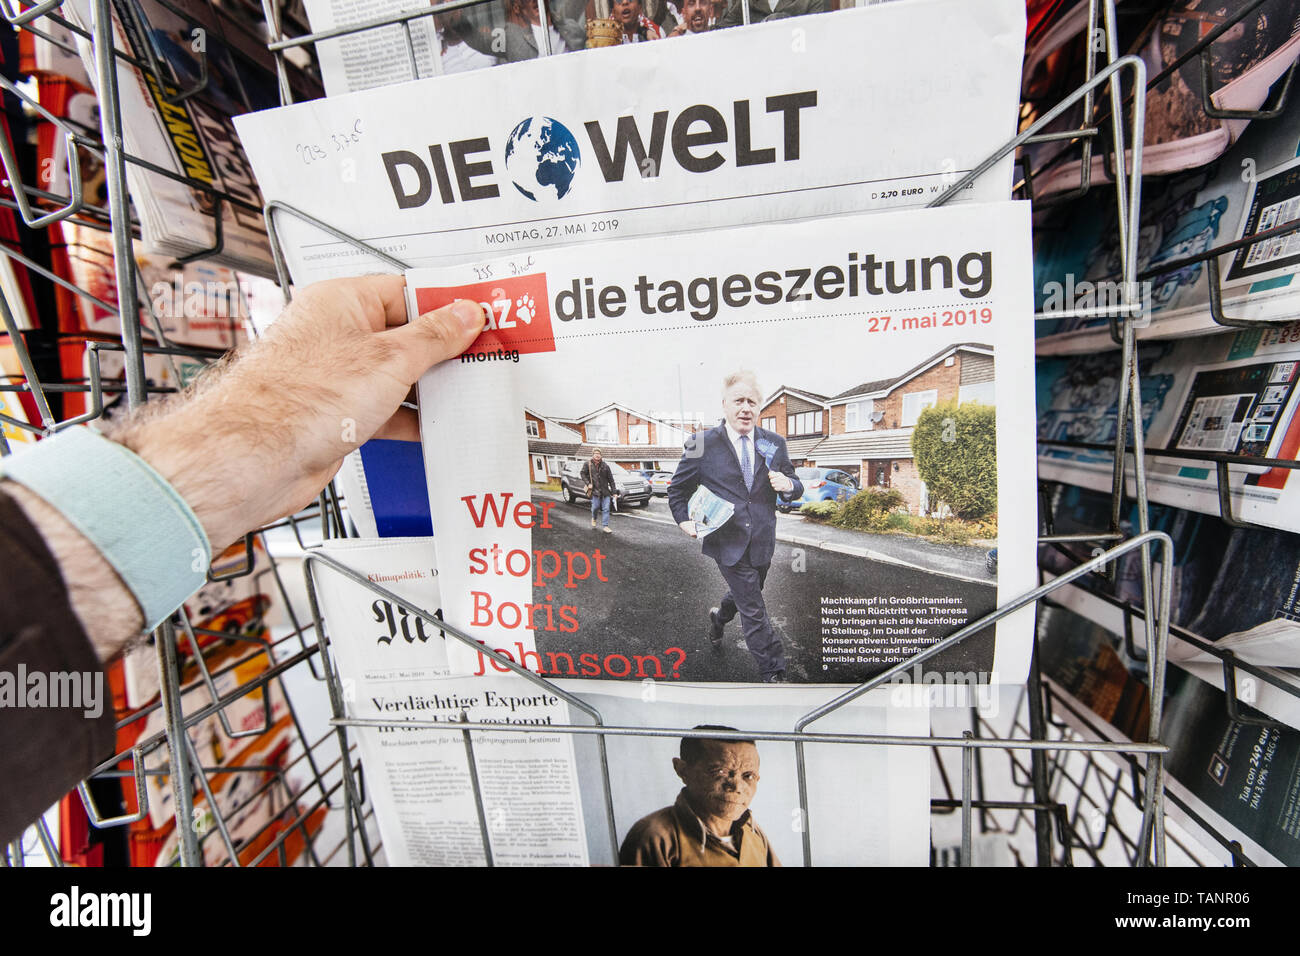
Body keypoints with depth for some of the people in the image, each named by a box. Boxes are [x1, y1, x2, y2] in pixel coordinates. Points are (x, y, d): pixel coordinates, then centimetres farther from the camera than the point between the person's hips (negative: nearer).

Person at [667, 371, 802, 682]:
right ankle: (773, 674, 16)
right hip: (727, 543, -4)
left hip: (762, 542, 5)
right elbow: (678, 488, 6)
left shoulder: (774, 443, 2)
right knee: (753, 611, 0)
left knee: (745, 595, 25)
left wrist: (788, 486, -13)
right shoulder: (701, 444, -7)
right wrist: (684, 520, -4)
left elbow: (795, 487, 9)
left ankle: (718, 616, 58)